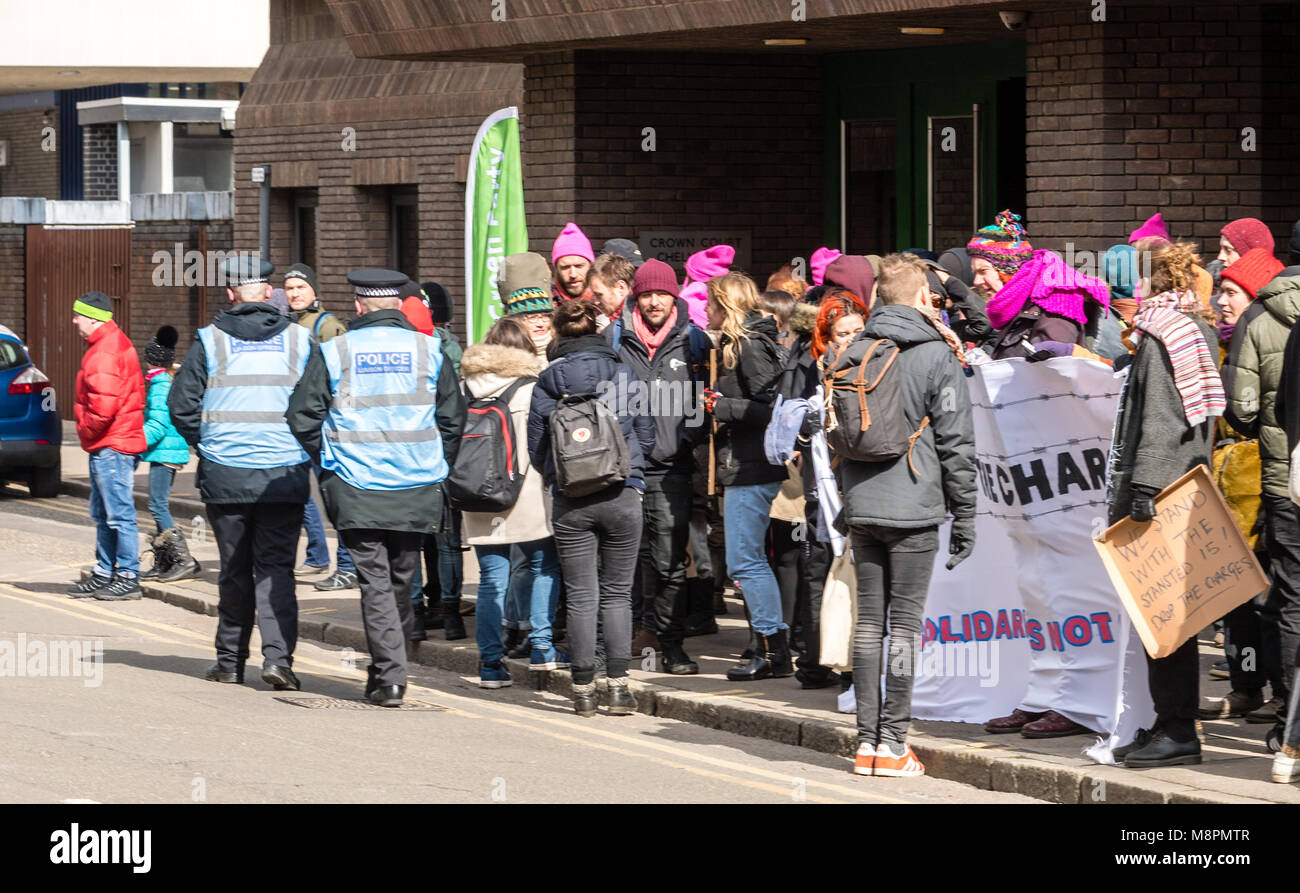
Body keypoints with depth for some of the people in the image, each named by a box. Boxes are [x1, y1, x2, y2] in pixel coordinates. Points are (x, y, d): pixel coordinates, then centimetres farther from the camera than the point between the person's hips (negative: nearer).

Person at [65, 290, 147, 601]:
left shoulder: (105, 352, -18)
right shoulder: (112, 344, 17)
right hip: (106, 446, 11)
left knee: (119, 514, -6)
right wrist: (89, 434, 16)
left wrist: (86, 431, -9)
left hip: (111, 447, -11)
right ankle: (104, 574, 22)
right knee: (103, 515, 16)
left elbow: (103, 404, -26)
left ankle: (128, 577, -3)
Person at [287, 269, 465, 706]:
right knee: (402, 579, 15)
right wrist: (438, 466, 20)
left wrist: (327, 459, 15)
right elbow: (452, 417, 7)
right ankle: (389, 670, 25)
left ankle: (389, 678, -8)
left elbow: (302, 416, 0)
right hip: (417, 486, 2)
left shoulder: (333, 352, -2)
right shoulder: (429, 350, 2)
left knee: (375, 581, 0)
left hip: (356, 486, -2)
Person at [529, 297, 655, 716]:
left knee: (581, 597, 5)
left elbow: (536, 449, 4)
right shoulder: (624, 375, 1)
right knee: (617, 592, 8)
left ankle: (584, 690, 5)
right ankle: (618, 685, 2)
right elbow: (647, 437, 6)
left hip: (570, 503, 0)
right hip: (621, 495, 0)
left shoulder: (546, 383, 0)